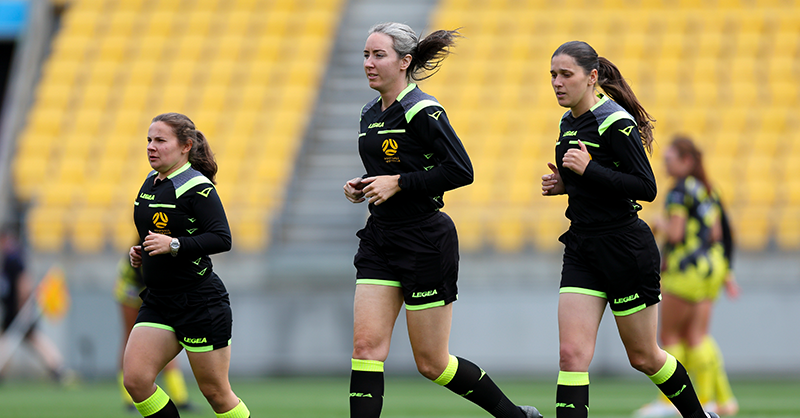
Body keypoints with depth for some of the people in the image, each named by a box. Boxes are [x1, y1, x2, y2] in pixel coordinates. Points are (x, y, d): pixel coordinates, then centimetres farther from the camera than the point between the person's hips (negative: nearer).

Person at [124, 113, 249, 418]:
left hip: (200, 300, -8)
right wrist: (140, 252, 9)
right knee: (135, 379, -8)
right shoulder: (151, 183, 12)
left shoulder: (196, 187, -13)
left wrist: (173, 245, -29)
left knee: (215, 392, 0)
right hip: (158, 300, 8)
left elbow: (222, 238, -21)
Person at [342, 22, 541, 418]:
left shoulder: (422, 111, -13)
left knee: (432, 363, 0)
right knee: (367, 344, -7)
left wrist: (397, 183, -20)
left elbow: (460, 170, -20)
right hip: (380, 238, 7)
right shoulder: (370, 115, 11)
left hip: (425, 242, -7)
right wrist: (364, 186, 5)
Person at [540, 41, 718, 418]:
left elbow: (646, 187, -20)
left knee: (644, 357, 7)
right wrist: (564, 183, 6)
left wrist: (589, 169, -25)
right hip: (582, 251, 7)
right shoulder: (570, 122, 10)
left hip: (625, 250, -7)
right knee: (572, 354, -8)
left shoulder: (615, 123, -15)